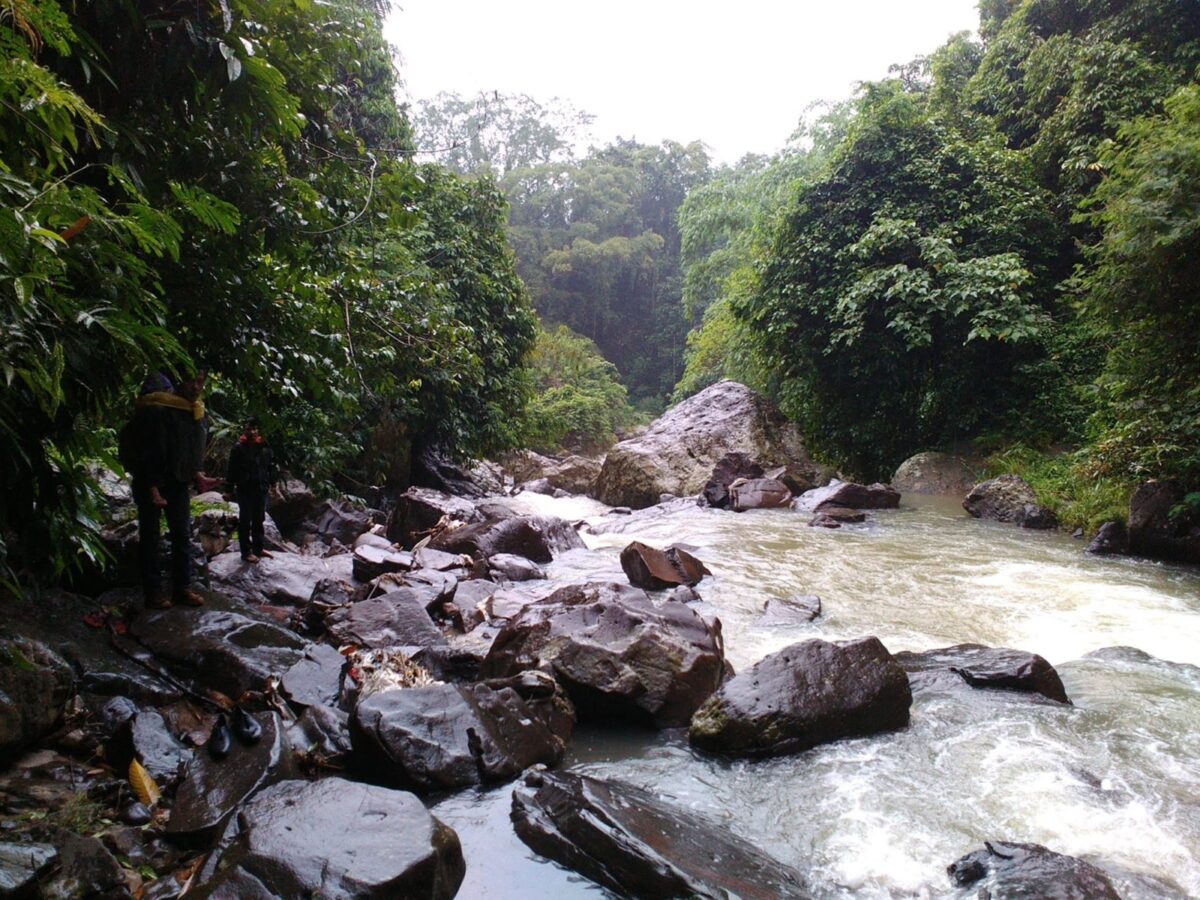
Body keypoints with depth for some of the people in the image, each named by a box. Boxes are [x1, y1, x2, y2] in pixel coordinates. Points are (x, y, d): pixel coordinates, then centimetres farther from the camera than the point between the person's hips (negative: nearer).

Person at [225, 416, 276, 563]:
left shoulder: (264, 446, 4)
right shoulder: (239, 447, -8)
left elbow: (271, 466, 10)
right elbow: (232, 469, -8)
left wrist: (272, 484, 9)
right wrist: (229, 488, -9)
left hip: (261, 489, 5)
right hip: (245, 490, -5)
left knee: (259, 520, 15)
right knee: (245, 521, 3)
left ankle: (258, 548, 26)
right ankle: (246, 551, 9)